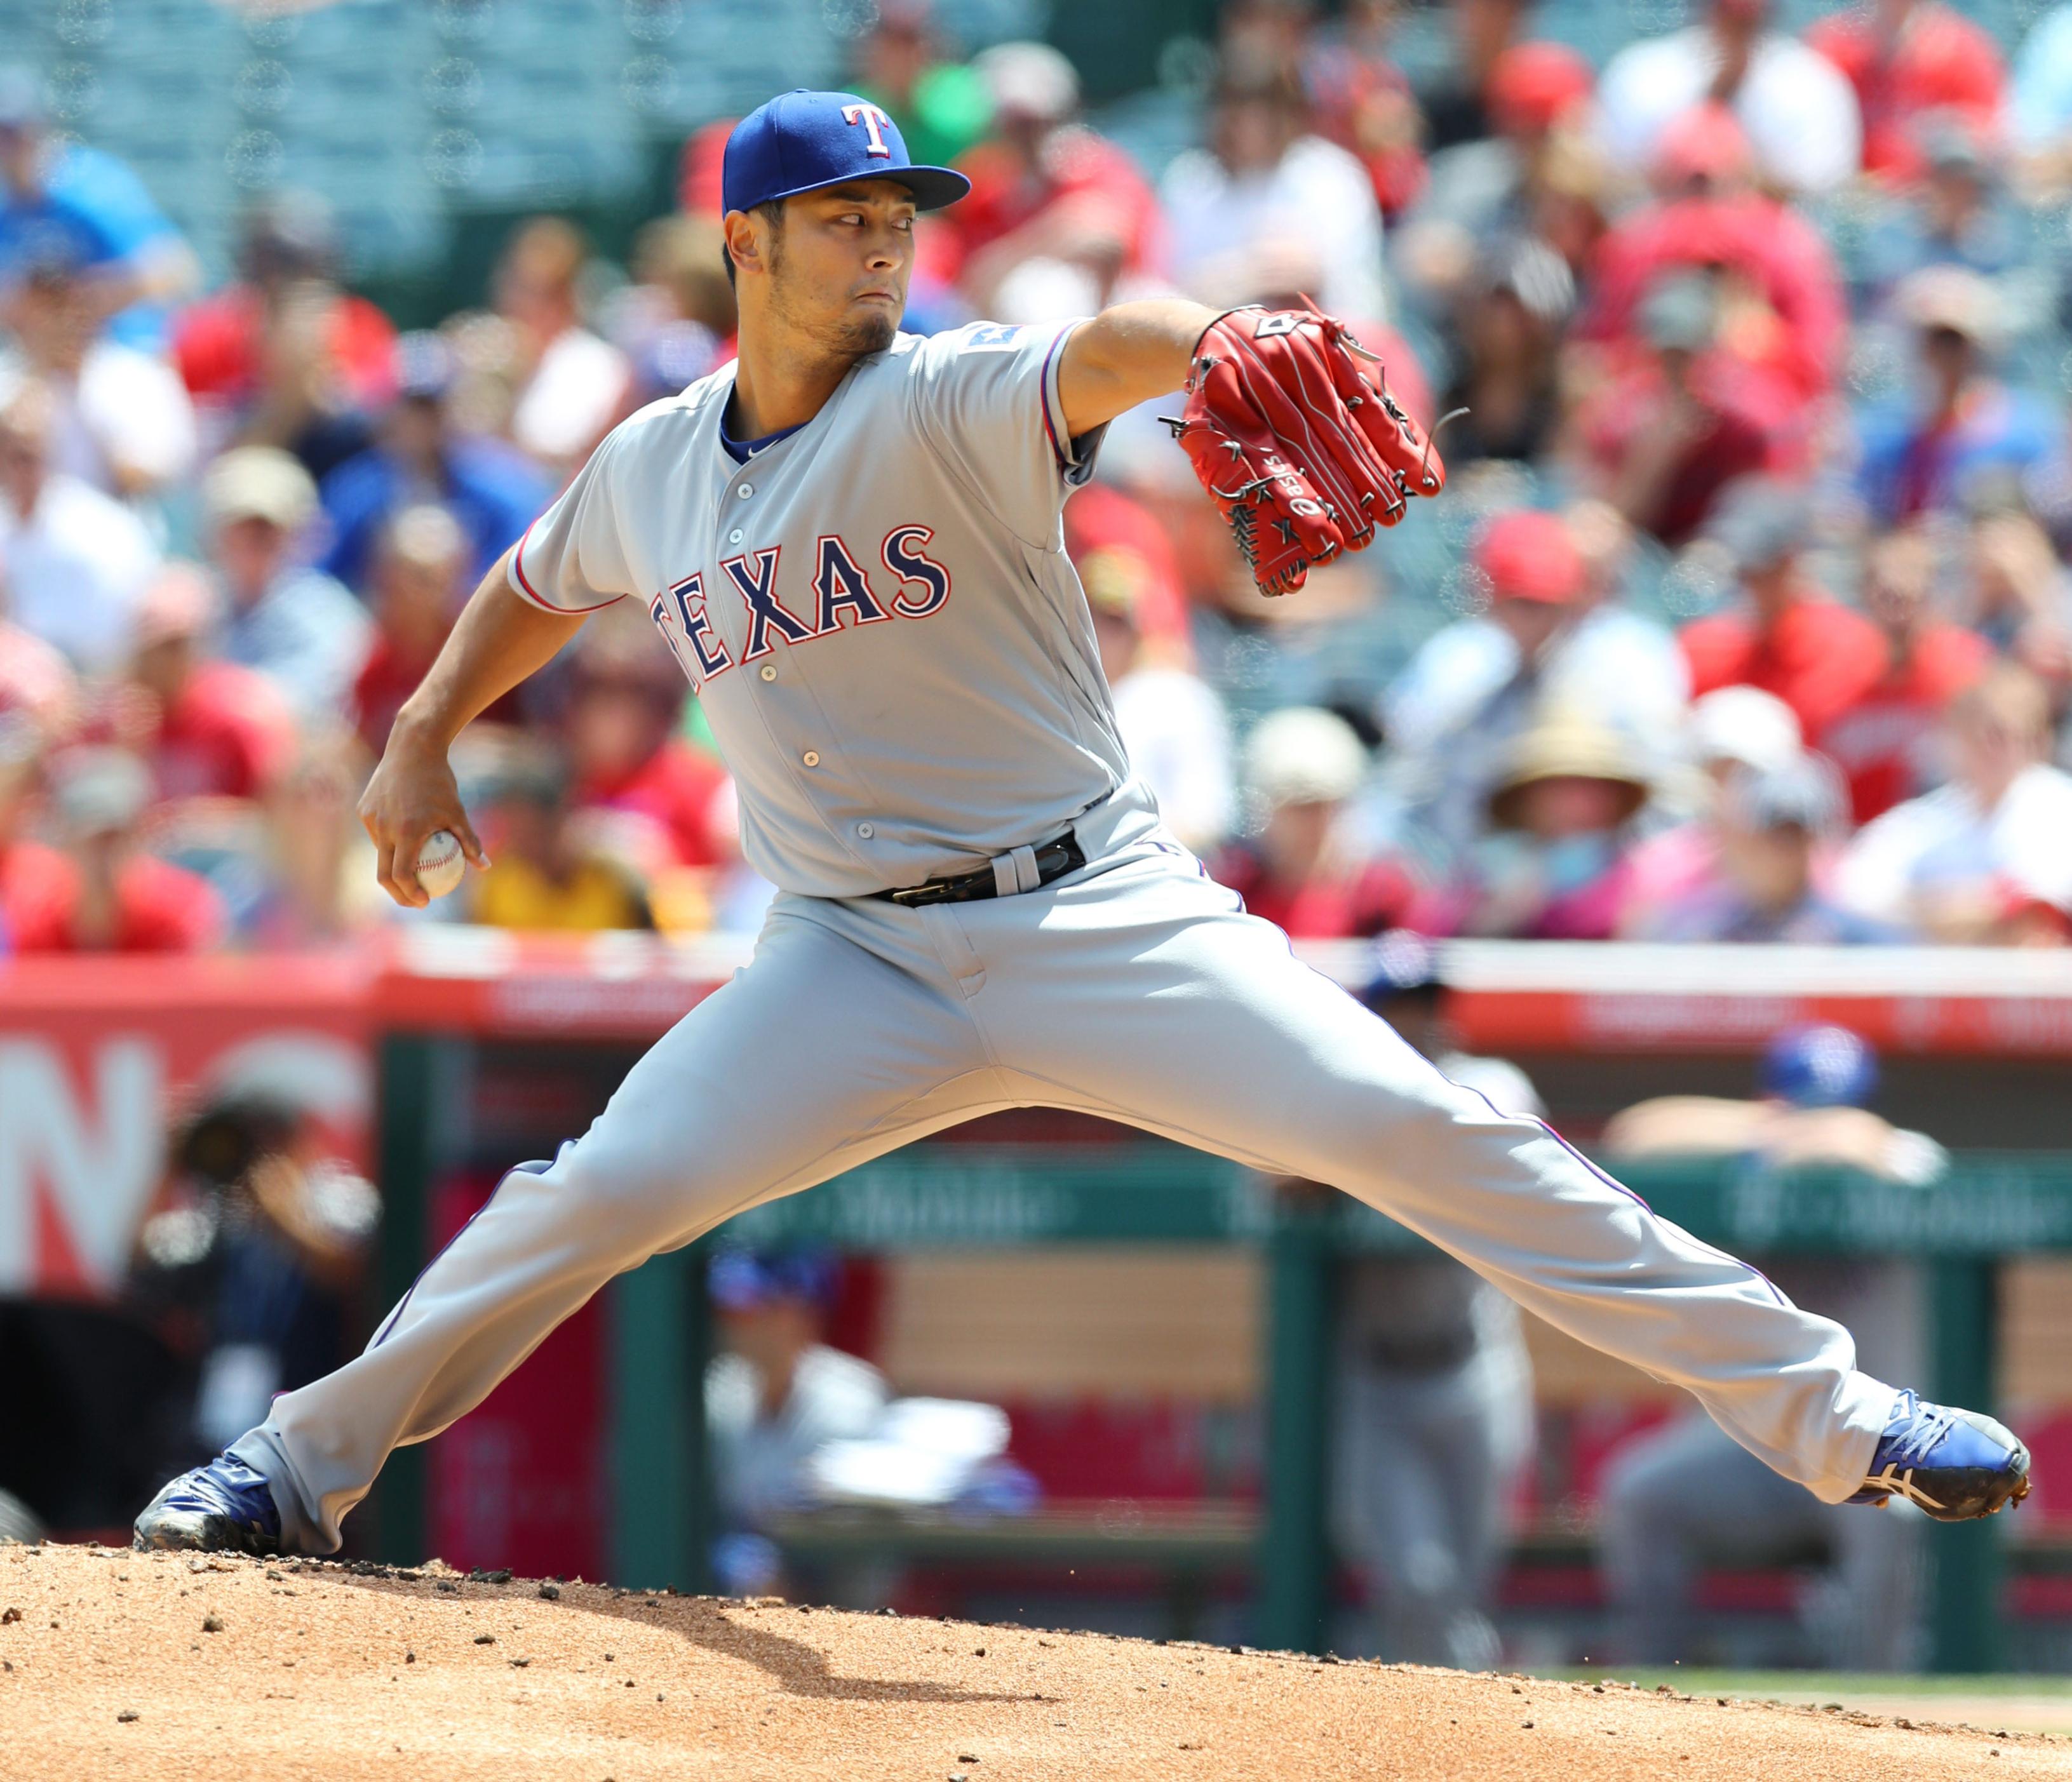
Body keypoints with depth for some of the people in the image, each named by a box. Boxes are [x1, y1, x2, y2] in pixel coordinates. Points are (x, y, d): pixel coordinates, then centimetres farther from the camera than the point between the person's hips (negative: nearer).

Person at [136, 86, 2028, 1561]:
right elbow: (538, 586, 29)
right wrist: (424, 738, 20)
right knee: (598, 1192, -11)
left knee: (1422, 1132, -16)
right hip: (856, 958, 3)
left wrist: (1215, 338, -55)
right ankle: (306, 1464, 10)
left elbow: (1105, 354, -34)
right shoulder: (649, 467, 5)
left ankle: (1826, 1414, -16)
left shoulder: (955, 403, -10)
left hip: (1101, 917, -3)